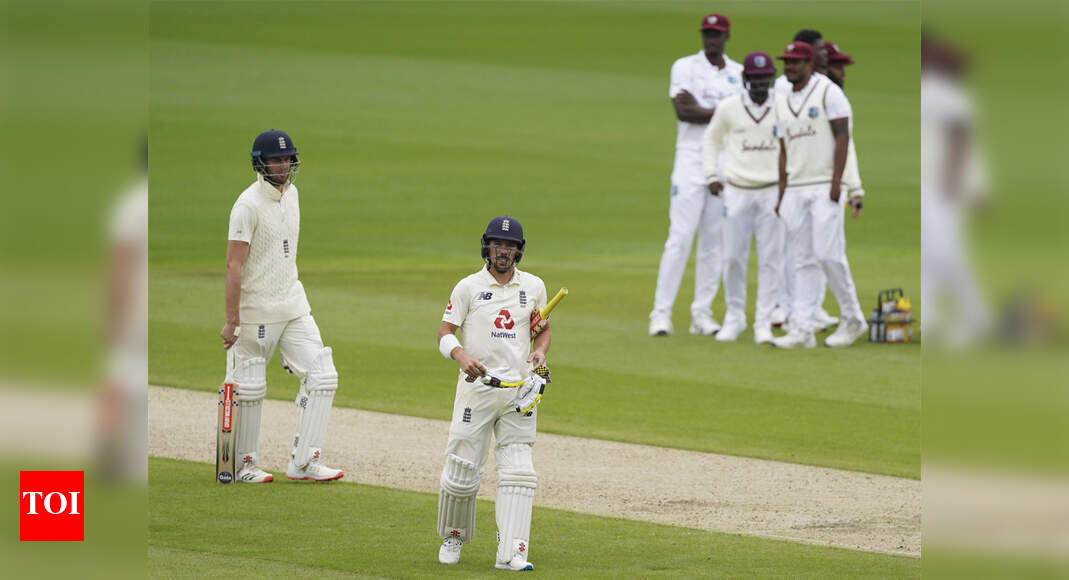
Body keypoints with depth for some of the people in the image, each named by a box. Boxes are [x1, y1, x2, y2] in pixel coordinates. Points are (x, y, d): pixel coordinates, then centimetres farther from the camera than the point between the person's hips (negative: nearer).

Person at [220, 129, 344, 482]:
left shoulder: (290, 194, 9)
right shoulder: (248, 205, -15)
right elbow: (234, 264, -18)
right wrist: (231, 321, -20)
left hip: (293, 304, 7)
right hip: (257, 310, -7)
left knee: (322, 376, -3)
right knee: (250, 388, 1)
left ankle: (304, 461, -2)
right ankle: (245, 465, 14)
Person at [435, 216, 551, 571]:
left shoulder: (534, 287, 9)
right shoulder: (468, 287, 1)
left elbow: (543, 328, 20)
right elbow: (445, 332, -1)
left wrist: (539, 351, -2)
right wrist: (461, 355, -22)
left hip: (519, 390, 2)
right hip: (477, 384, -2)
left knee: (518, 472, -6)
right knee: (462, 471, 0)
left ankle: (512, 552, -8)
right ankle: (453, 537, 23)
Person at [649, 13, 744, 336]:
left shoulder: (739, 74, 12)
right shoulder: (684, 67, 1)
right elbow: (682, 113, -12)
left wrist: (697, 108, -6)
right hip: (692, 161, -4)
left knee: (714, 242, 4)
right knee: (680, 237, -10)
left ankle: (702, 314, 9)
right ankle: (661, 312, -9)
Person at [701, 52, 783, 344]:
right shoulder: (728, 108, 0)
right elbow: (711, 139, 14)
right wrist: (711, 175, 6)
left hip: (773, 193, 0)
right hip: (737, 192, 0)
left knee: (771, 258, -1)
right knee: (733, 257, 1)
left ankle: (764, 322, 6)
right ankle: (734, 318, 15)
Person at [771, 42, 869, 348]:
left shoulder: (828, 92, -2)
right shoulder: (782, 101, 17)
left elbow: (842, 136, -8)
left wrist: (836, 182, -17)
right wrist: (781, 195, 13)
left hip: (825, 187, -6)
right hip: (795, 189, 6)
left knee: (828, 254, -11)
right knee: (804, 261, 3)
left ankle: (852, 319, 4)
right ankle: (802, 330, 0)